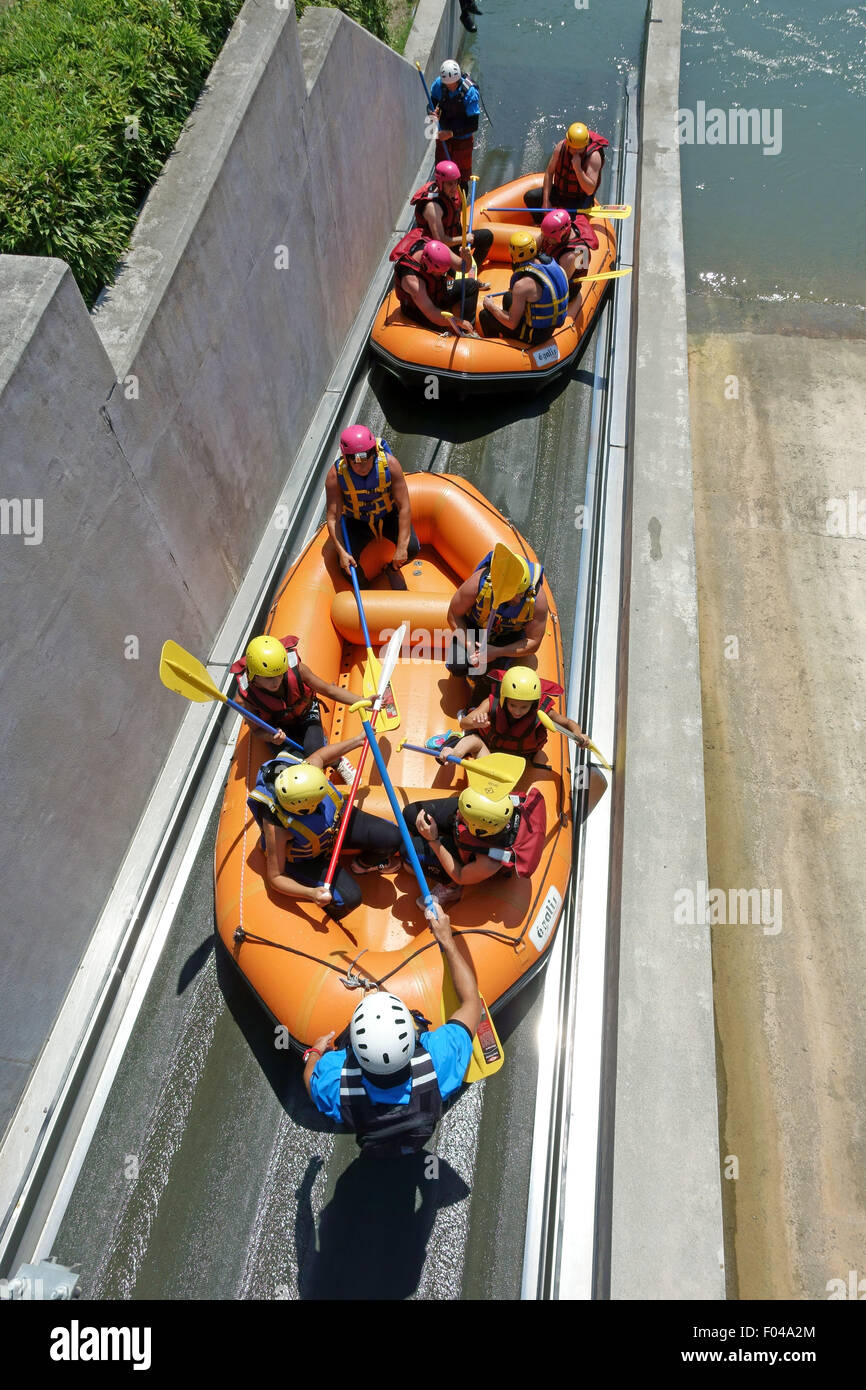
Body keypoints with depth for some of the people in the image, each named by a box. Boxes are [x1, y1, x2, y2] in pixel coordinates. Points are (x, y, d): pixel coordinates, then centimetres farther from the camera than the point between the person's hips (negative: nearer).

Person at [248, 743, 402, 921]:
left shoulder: (307, 769, -31)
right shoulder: (276, 826, -41)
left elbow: (319, 755, -3)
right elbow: (275, 877, -28)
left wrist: (358, 740, 6)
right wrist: (310, 893, -43)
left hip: (336, 820, 5)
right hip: (304, 859, -5)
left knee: (392, 837, -7)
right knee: (349, 897, -20)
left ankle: (364, 863, 28)